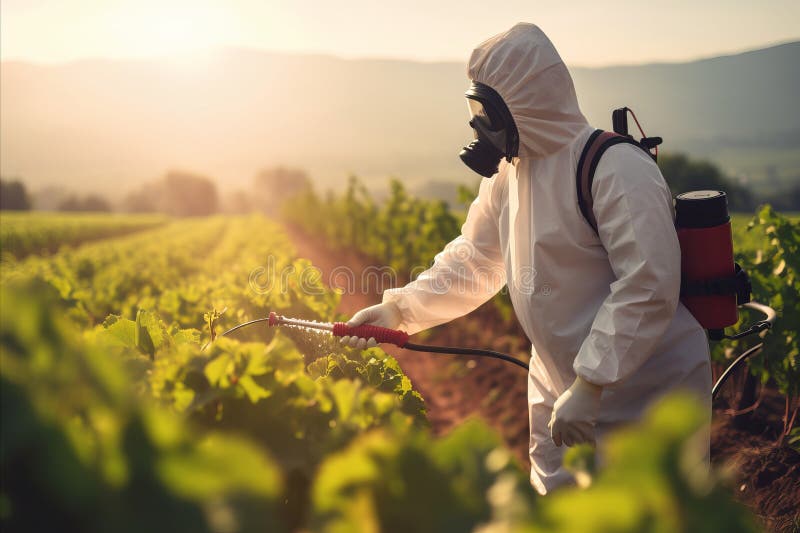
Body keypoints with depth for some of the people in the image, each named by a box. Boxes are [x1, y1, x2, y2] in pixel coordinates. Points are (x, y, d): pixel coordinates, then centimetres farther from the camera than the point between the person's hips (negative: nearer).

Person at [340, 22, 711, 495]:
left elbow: (648, 289, -28)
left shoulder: (617, 169, -23)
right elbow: (473, 261, 10)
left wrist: (589, 386, -29)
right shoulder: (510, 172, 4)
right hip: (563, 388, 8)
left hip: (648, 395, -8)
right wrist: (399, 308, -1)